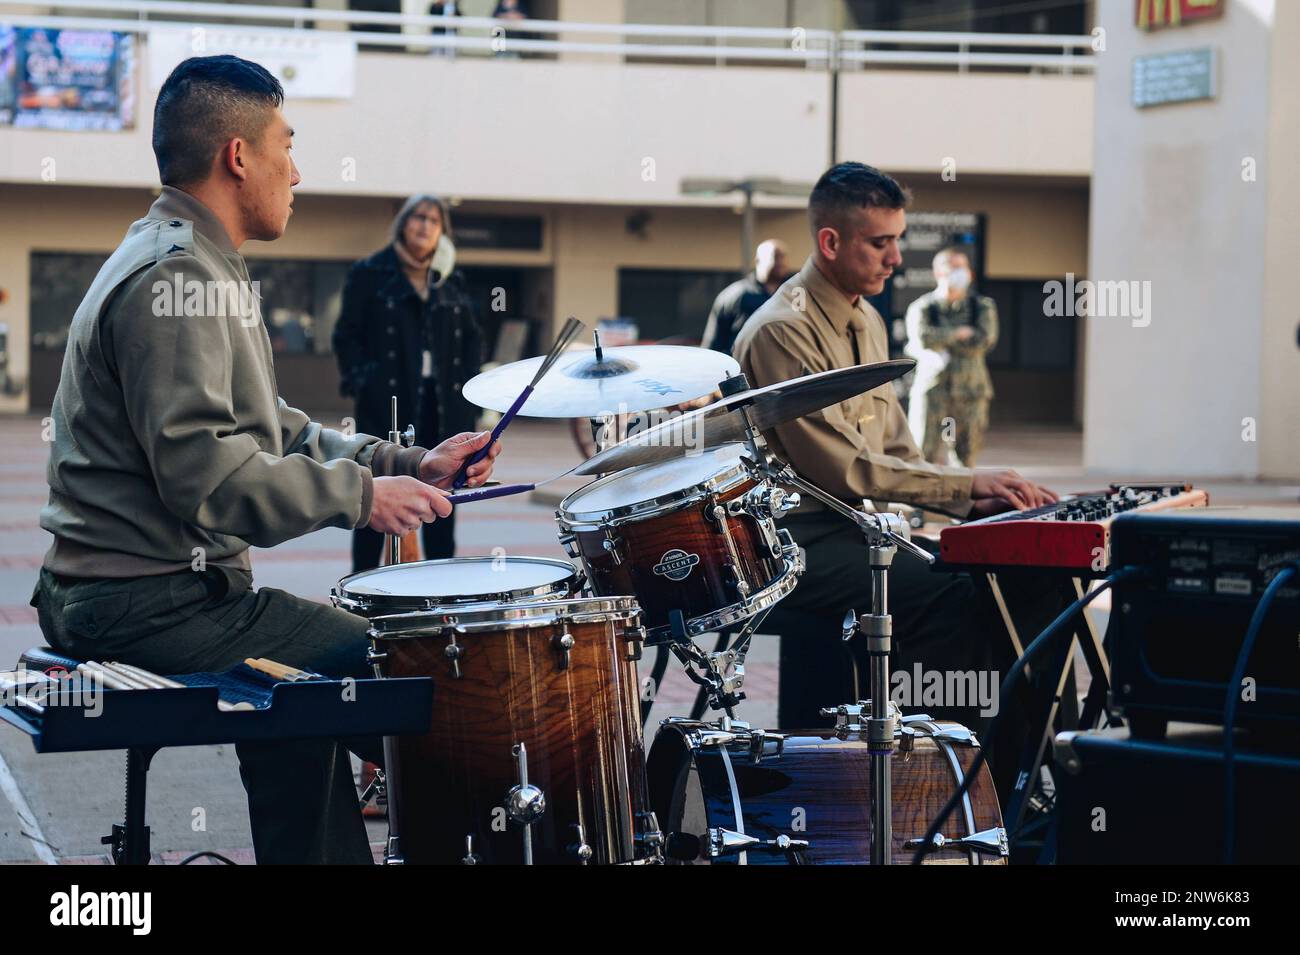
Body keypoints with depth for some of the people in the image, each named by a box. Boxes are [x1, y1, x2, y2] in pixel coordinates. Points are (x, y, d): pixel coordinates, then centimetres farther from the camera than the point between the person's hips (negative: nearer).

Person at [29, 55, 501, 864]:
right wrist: (361, 495, -18)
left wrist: (406, 465, 7)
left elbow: (276, 434, 18)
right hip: (150, 605, -11)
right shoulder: (178, 279, -17)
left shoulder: (197, 267, 17)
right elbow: (204, 474, -26)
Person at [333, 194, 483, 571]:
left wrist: (467, 383, 6)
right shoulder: (370, 273, 3)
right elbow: (347, 335, 0)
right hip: (386, 406, -4)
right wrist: (361, 382, -11)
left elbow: (472, 338, 20)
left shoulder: (451, 280, 15)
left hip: (444, 408, 4)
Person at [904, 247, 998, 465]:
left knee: (966, 461, 1)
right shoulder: (922, 307, 4)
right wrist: (959, 334, -8)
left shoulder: (982, 306, 10)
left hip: (971, 392, 2)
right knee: (925, 457, -8)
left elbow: (985, 341, -7)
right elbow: (921, 337, -16)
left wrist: (941, 341, -7)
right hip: (931, 392, -2)